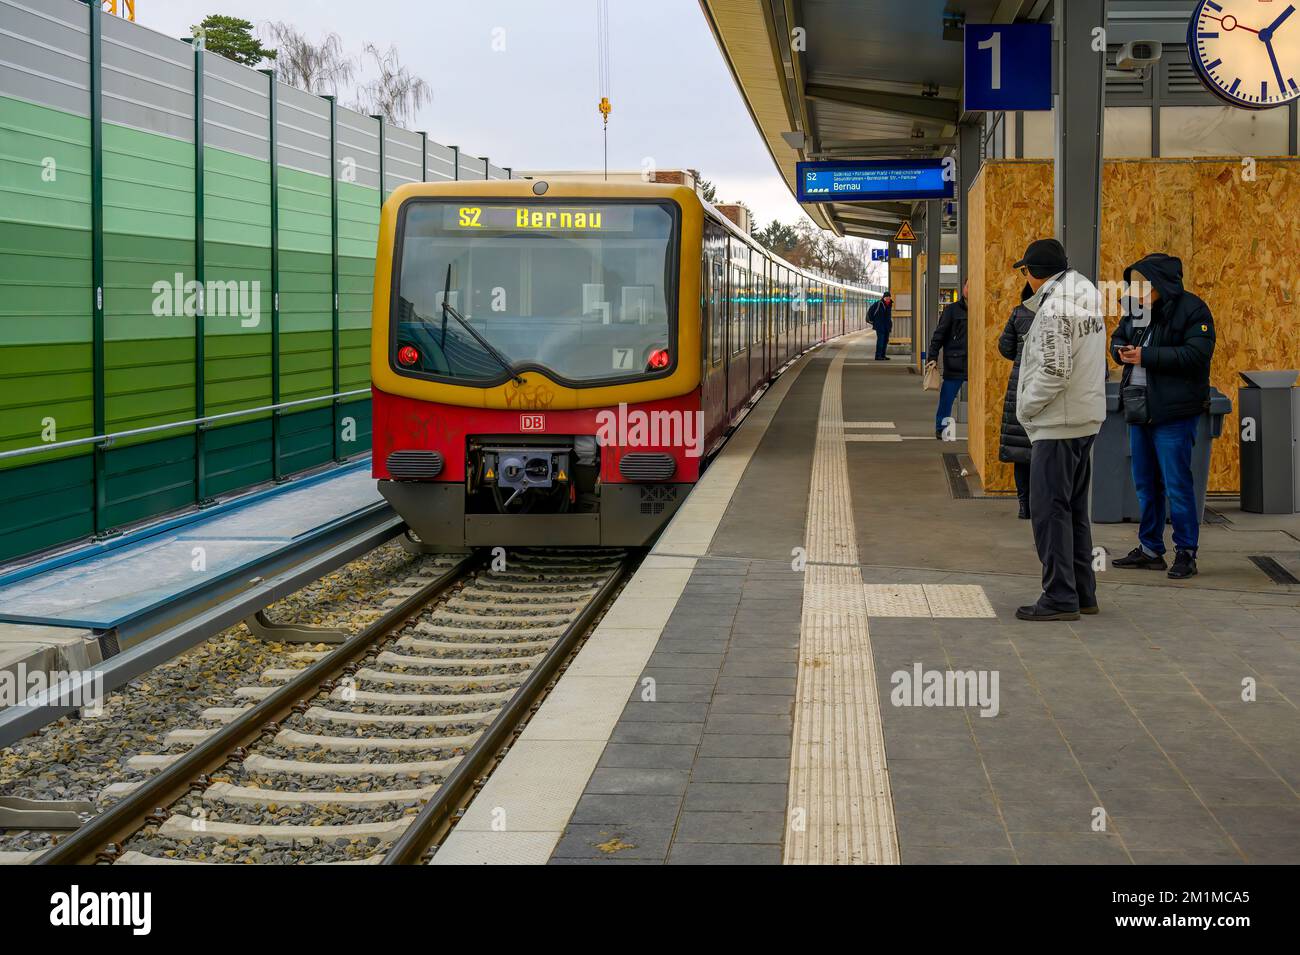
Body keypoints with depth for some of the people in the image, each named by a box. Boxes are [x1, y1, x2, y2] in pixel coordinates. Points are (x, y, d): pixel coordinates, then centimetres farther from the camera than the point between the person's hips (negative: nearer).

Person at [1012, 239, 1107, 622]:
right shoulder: (1088, 297, 13)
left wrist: (1026, 406, -10)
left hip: (1058, 423, -10)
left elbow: (1054, 371, -22)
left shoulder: (1055, 309, -17)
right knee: (1074, 509, 16)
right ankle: (1083, 593, 23)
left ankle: (1060, 597, -3)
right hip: (1086, 419, 10)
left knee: (1049, 508, -4)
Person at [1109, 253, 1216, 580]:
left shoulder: (1191, 309, -12)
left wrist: (1146, 356, -21)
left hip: (1173, 414, -8)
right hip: (1139, 411, 8)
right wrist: (1122, 351, -1)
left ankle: (1186, 553, 3)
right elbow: (1119, 337, 25)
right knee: (1145, 483, 14)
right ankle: (1149, 549, 23)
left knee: (1177, 485, -5)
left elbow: (1197, 354, -22)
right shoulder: (1138, 309, 11)